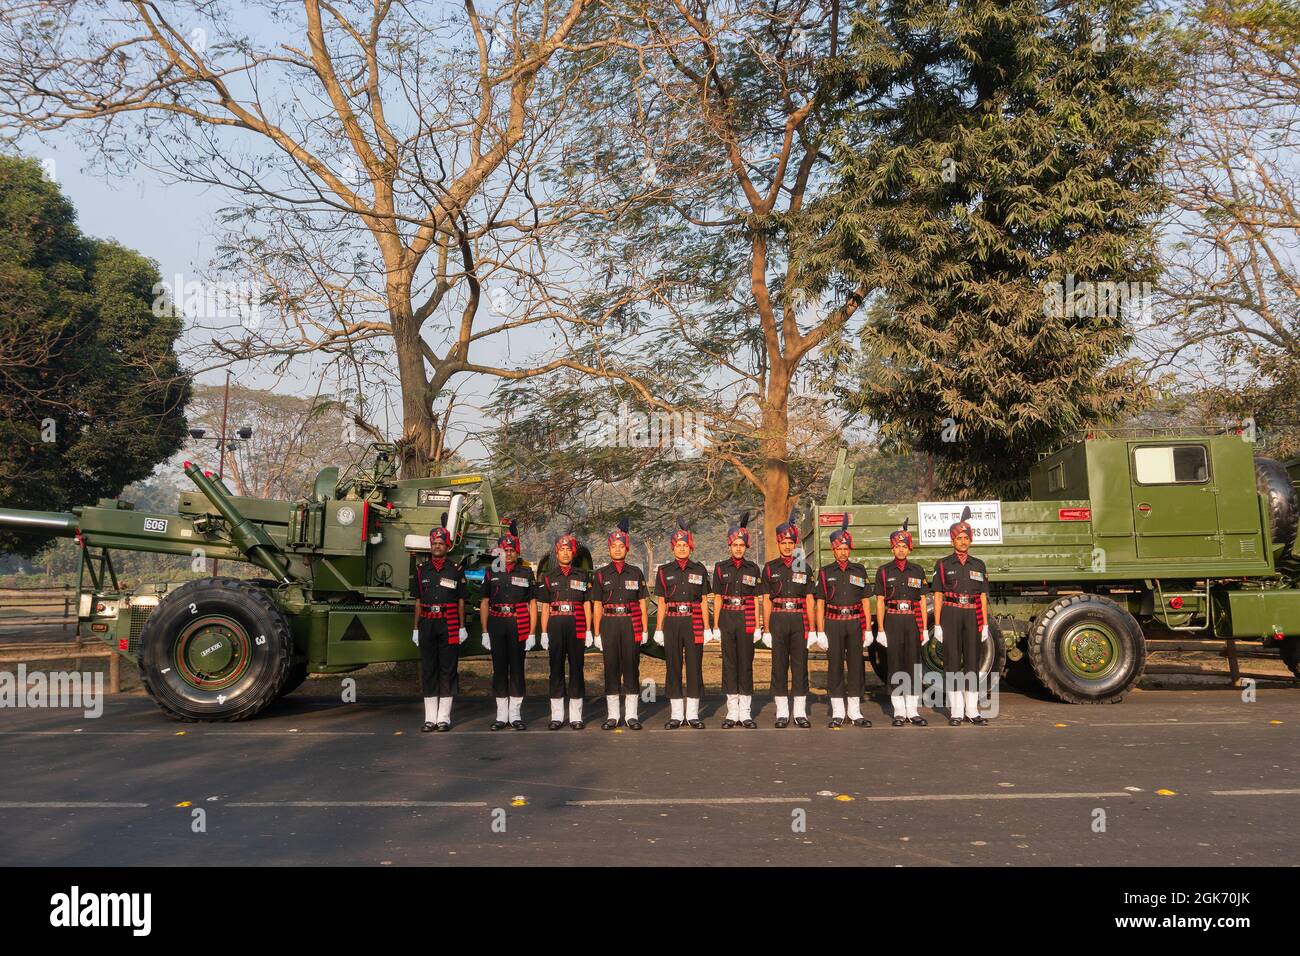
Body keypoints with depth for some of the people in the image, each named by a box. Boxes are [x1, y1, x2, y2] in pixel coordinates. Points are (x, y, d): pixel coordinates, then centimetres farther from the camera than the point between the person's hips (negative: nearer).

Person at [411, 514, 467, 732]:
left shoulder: (456, 570, 3)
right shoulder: (421, 569, 9)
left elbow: (460, 601, 4)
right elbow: (418, 601, 11)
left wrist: (462, 628, -1)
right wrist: (416, 628, 7)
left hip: (449, 626, -2)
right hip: (427, 624, 2)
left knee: (448, 670, 0)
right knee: (428, 670, 4)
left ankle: (444, 718, 6)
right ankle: (430, 718, 10)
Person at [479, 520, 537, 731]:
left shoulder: (526, 573, 5)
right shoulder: (491, 573, 9)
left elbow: (532, 604, 3)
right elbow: (484, 603, 9)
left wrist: (532, 633, -3)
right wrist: (485, 632, 2)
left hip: (519, 627, -1)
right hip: (496, 627, 1)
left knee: (517, 670, 2)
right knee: (499, 670, 5)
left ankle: (515, 715, 10)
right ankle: (501, 716, 12)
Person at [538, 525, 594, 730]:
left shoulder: (583, 576, 8)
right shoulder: (548, 578, 10)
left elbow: (587, 605, 6)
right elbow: (545, 607, 9)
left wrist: (589, 631, 0)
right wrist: (544, 633, 2)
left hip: (577, 629, -1)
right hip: (555, 629, 1)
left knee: (577, 670, 2)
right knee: (556, 671, 3)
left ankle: (576, 716, 9)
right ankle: (557, 716, 10)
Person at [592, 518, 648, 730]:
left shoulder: (636, 573, 8)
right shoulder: (601, 575, 7)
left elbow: (642, 603, 8)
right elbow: (597, 606, 6)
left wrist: (644, 630, 2)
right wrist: (597, 633, 1)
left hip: (631, 625, 0)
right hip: (610, 625, 0)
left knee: (631, 667, 2)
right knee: (611, 668, 3)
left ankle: (631, 715, 10)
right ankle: (612, 715, 10)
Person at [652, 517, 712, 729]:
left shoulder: (699, 570, 6)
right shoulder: (664, 571, 6)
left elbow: (703, 601, 7)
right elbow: (661, 603, 7)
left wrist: (707, 628, 2)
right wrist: (659, 630, 2)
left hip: (694, 624, 0)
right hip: (672, 624, 0)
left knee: (695, 668, 1)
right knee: (673, 668, 4)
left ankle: (692, 715, 10)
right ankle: (676, 715, 12)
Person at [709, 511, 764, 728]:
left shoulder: (753, 569, 5)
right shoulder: (721, 568, 5)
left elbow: (756, 600, 5)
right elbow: (717, 599, 6)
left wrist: (757, 627, 0)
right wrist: (715, 626, 1)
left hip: (746, 622, 0)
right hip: (727, 621, 0)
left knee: (746, 664, 2)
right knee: (729, 664, 3)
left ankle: (745, 713, 9)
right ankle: (732, 713, 10)